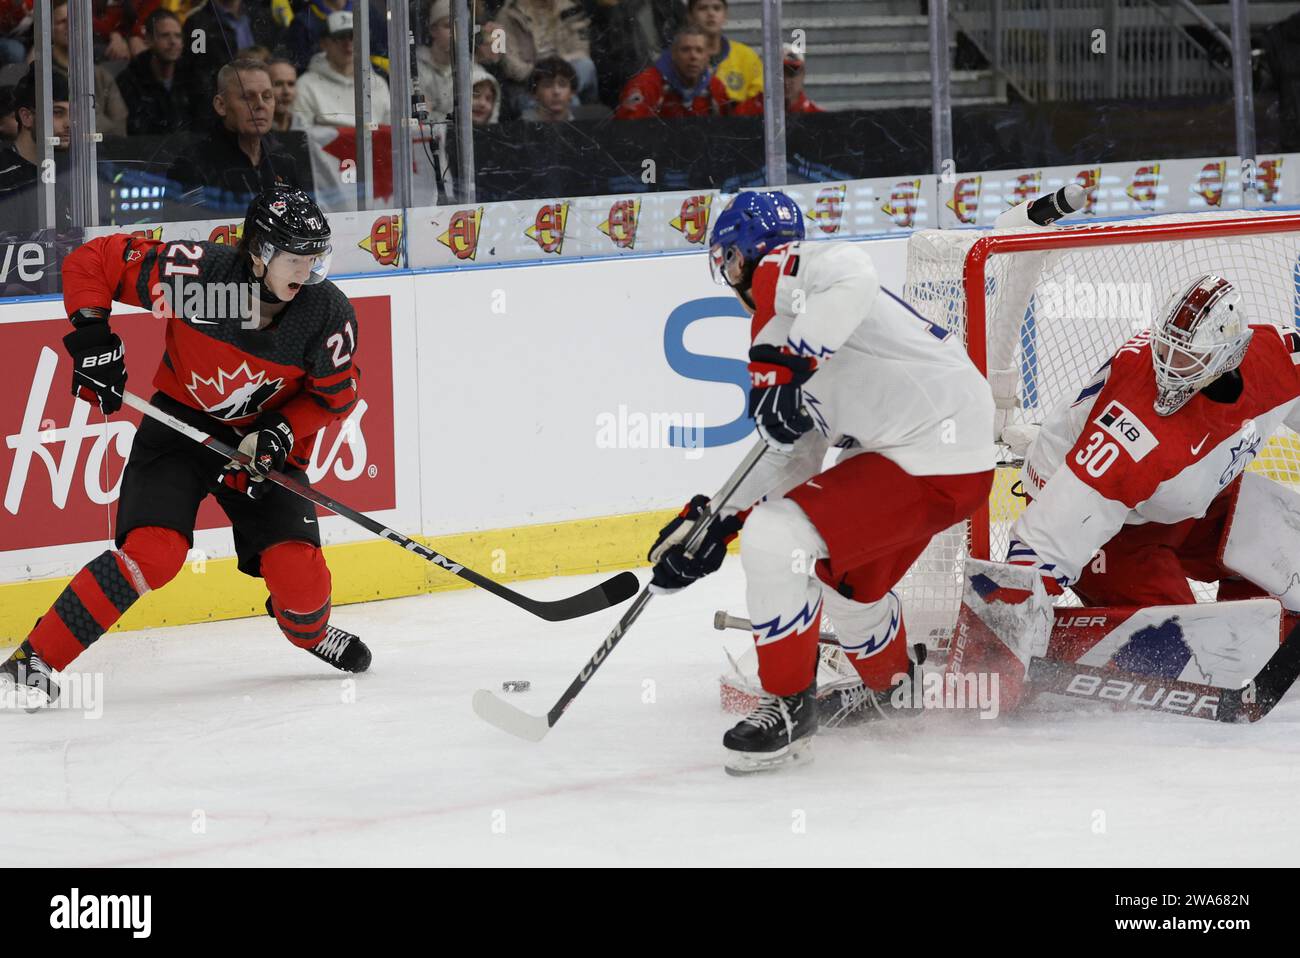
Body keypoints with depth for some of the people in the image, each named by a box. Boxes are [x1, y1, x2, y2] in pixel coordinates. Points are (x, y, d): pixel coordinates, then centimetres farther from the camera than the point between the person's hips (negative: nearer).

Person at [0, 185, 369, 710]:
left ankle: (311, 632, 28)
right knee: (153, 551, -23)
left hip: (265, 437, 2)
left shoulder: (328, 313, -19)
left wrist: (282, 434, -18)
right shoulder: (195, 272, -27)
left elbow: (335, 393, -3)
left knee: (296, 567, -11)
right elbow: (91, 261, -16)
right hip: (181, 425, -2)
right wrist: (91, 336, -22)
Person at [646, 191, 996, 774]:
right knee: (848, 580, 30)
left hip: (933, 457, -11)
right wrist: (714, 520, 14)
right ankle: (892, 689, 54)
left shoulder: (781, 271, -8)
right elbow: (796, 457, 20)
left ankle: (788, 709, -5)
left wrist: (785, 365, -30)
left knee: (775, 537, -16)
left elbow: (851, 273, -32)